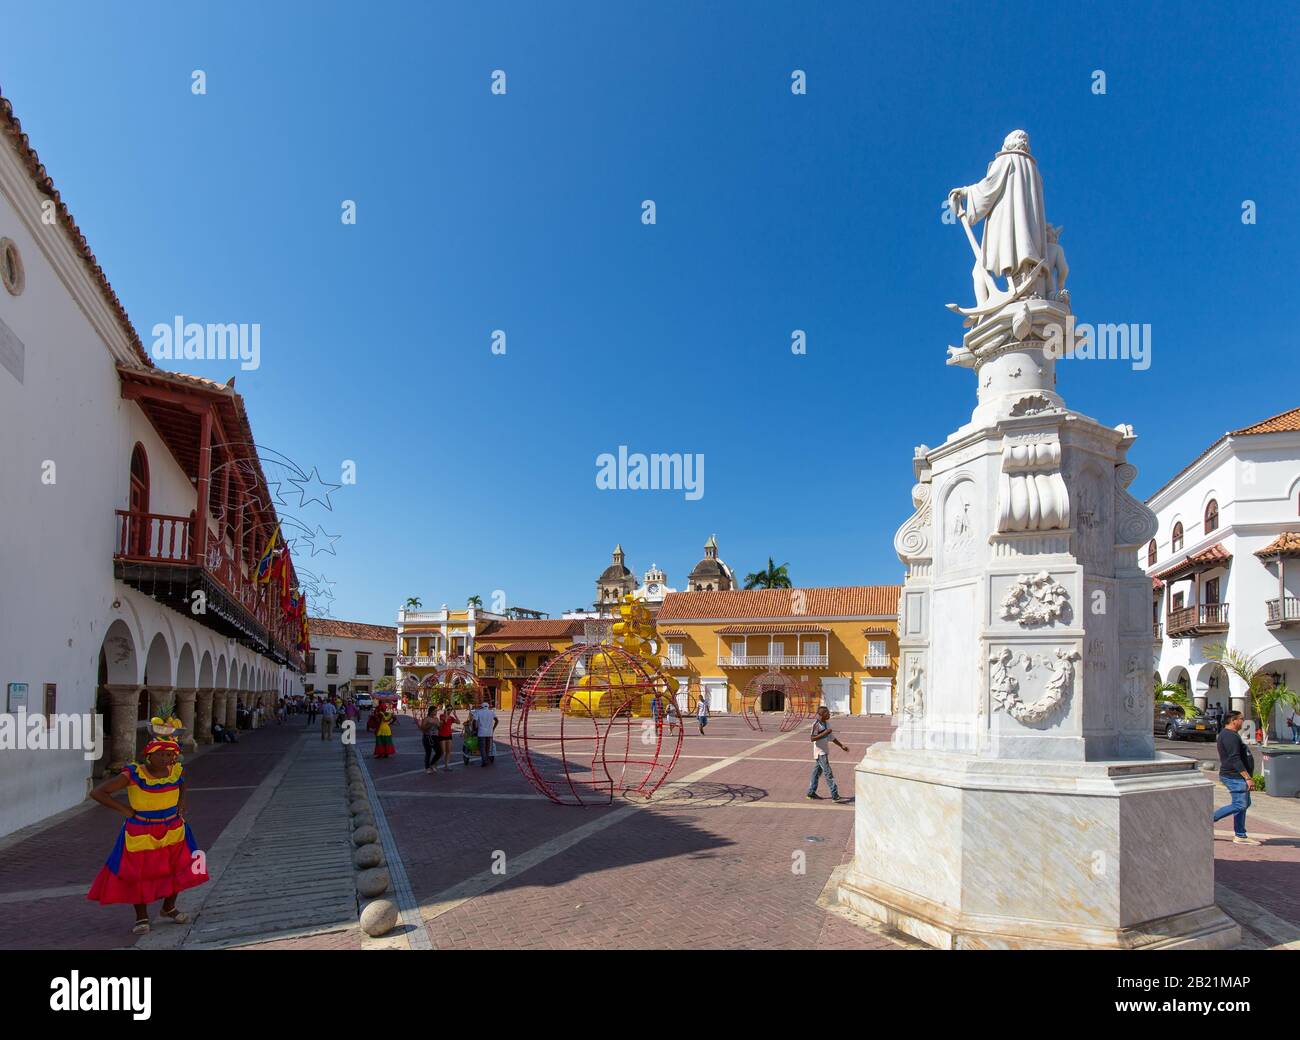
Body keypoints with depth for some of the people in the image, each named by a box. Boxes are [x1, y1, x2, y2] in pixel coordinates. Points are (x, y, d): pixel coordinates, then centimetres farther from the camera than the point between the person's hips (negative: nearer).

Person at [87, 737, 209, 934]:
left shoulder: (177, 771, -8)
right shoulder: (133, 775, -22)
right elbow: (97, 793, -20)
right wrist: (125, 810, -18)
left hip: (173, 831, 4)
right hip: (141, 834, -4)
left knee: (178, 869, 11)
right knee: (137, 874, 5)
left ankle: (169, 908, 34)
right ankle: (141, 917, 26)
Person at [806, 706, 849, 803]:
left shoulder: (827, 723, 8)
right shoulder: (816, 724, -18)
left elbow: (832, 737, 17)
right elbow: (812, 738, -23)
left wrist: (842, 746, 12)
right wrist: (824, 733, -27)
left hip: (824, 752, 9)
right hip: (820, 753, -9)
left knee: (817, 772, 15)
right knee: (829, 774, -8)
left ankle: (811, 792, 24)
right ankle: (835, 796, -6)